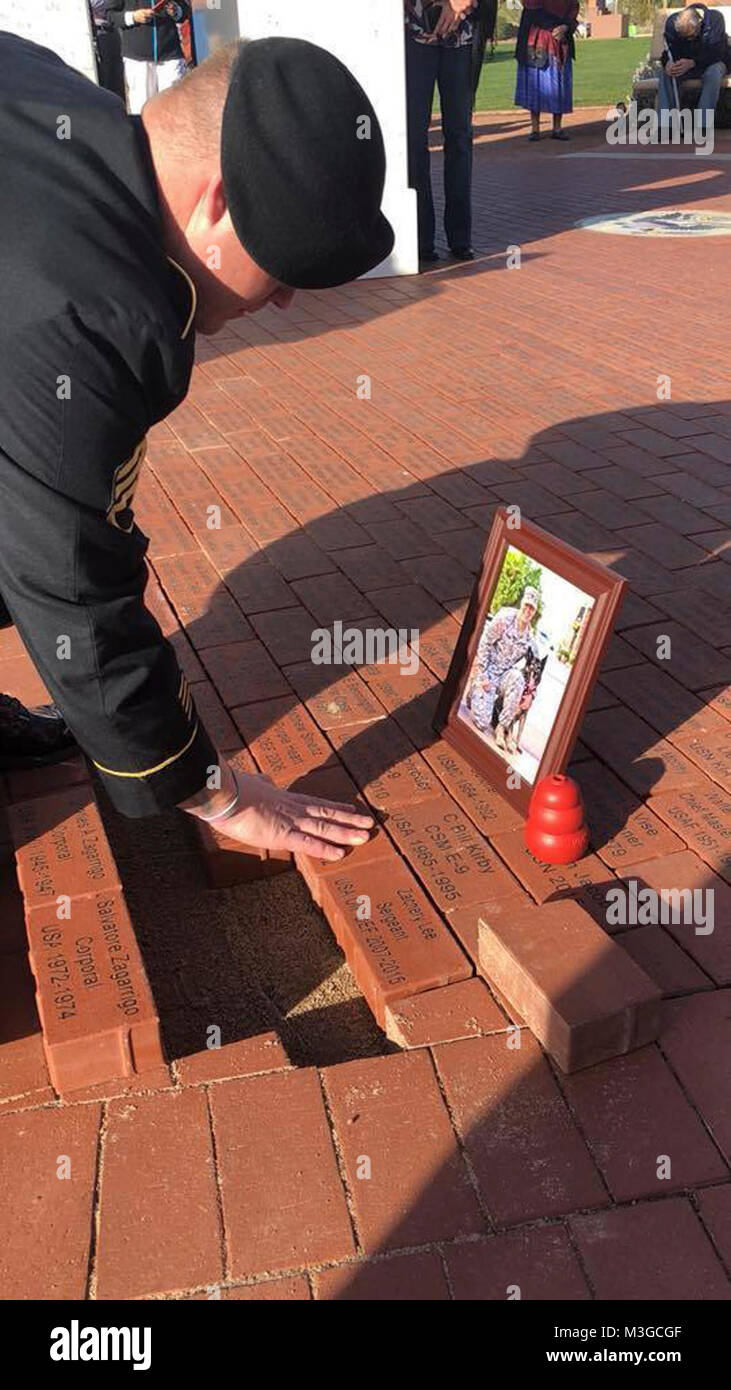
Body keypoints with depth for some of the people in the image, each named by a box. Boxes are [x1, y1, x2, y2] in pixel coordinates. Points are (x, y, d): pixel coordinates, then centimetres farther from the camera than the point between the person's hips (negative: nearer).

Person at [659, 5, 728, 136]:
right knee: (666, 74, -26)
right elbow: (669, 52, -13)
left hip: (712, 63, -3)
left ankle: (703, 126, -36)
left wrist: (692, 63, -45)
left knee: (714, 72, -37)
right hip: (684, 64, 3)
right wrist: (667, 63, -40)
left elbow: (717, 53, -28)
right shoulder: (671, 22, -16)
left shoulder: (715, 19, -25)